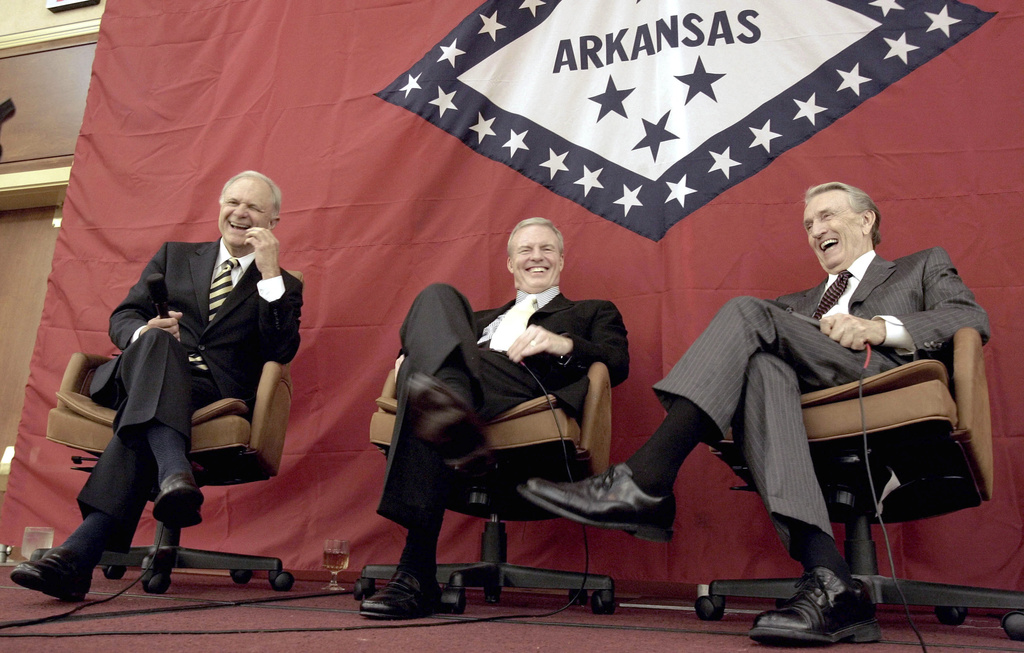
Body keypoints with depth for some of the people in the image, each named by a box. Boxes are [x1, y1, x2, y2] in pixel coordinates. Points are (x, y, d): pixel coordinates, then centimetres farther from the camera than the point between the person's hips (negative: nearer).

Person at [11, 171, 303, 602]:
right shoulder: (174, 256, 25)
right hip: (141, 374, 2)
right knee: (156, 340, -35)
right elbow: (122, 318, 17)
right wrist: (143, 333, -9)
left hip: (215, 392, -1)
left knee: (141, 420, -34)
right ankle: (175, 474, -52)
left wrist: (270, 272, -6)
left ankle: (81, 551, -42)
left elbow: (281, 352, -2)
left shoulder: (284, 287, 16)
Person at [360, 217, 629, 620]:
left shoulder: (594, 312, 30)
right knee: (437, 296, -22)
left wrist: (563, 344, -12)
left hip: (529, 397, -4)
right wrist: (409, 357, 3)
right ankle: (453, 413, -51)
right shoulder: (482, 319, 43)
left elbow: (618, 365, 8)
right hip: (469, 396, 4)